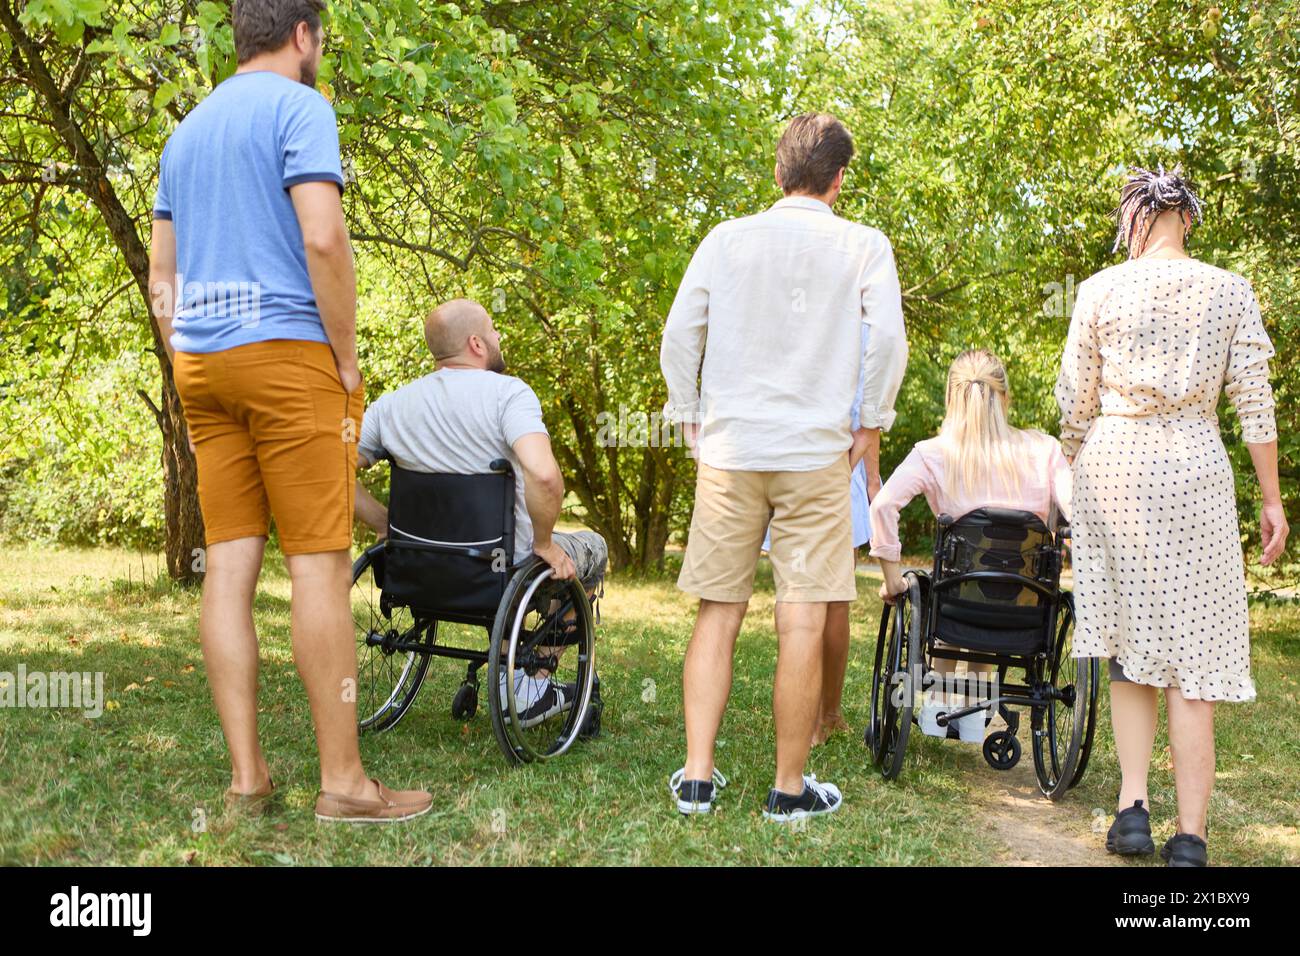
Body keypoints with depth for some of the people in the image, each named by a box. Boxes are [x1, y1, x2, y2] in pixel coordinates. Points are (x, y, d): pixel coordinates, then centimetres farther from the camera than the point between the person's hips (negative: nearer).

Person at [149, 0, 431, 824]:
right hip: (286, 352, -7)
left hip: (201, 360, 8)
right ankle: (343, 781, -3)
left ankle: (247, 774, 7)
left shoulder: (186, 132, 21)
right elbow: (323, 239, -17)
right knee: (320, 563, -6)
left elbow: (162, 275, 19)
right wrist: (348, 358, -10)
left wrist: (191, 372, 18)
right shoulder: (298, 106, -4)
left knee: (230, 562, 4)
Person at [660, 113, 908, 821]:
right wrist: (870, 426, 5)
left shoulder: (727, 239, 6)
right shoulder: (864, 246, 2)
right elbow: (888, 342, -7)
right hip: (816, 455, -2)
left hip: (729, 450, 2)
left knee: (718, 615, 8)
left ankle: (697, 778, 9)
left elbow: (678, 334, 4)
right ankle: (790, 789, 10)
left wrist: (689, 419, 14)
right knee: (802, 623, 2)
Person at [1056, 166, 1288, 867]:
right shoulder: (1230, 291, 3)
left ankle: (1133, 805, 3)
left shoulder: (1100, 290, 1)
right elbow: (1254, 402, 1)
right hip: (1192, 468, 0)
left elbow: (1075, 399, 2)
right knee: (1191, 649, 2)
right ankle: (1189, 836, 2)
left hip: (1111, 464, 1)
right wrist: (1272, 498, 7)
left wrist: (1072, 469, 16)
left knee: (1130, 645, 12)